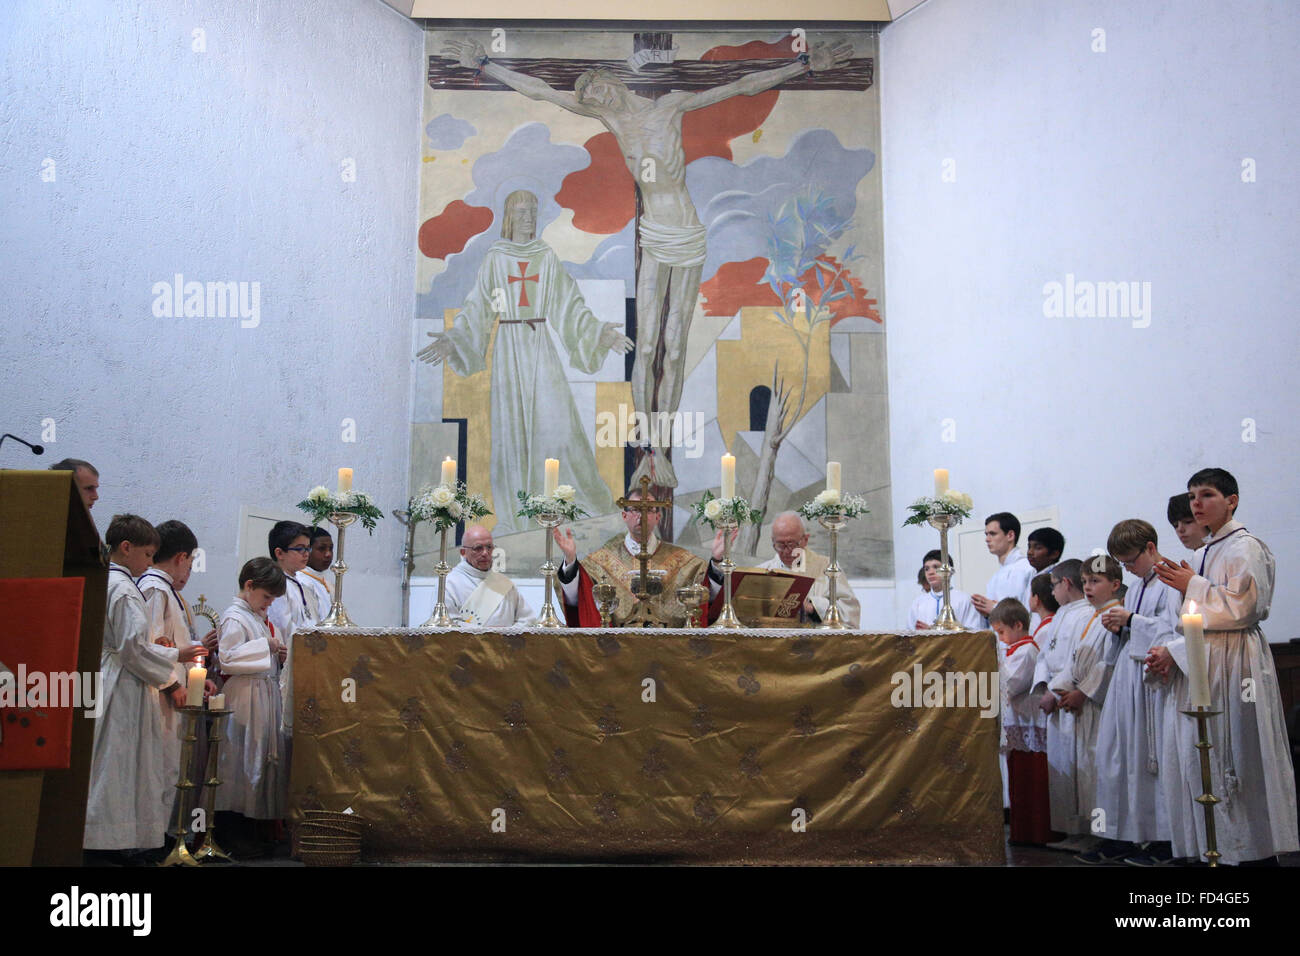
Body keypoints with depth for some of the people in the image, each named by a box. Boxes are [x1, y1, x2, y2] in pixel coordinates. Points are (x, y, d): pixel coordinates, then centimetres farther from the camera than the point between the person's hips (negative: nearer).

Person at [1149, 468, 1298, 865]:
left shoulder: (1245, 547, -8)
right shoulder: (1202, 555, 16)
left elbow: (1242, 606, -17)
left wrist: (1193, 586, -13)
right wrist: (1174, 651, 8)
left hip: (1233, 667, -8)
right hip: (1199, 665, 8)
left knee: (1235, 760, -6)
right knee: (1201, 760, 7)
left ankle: (1256, 850, 3)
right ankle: (1215, 848, 13)